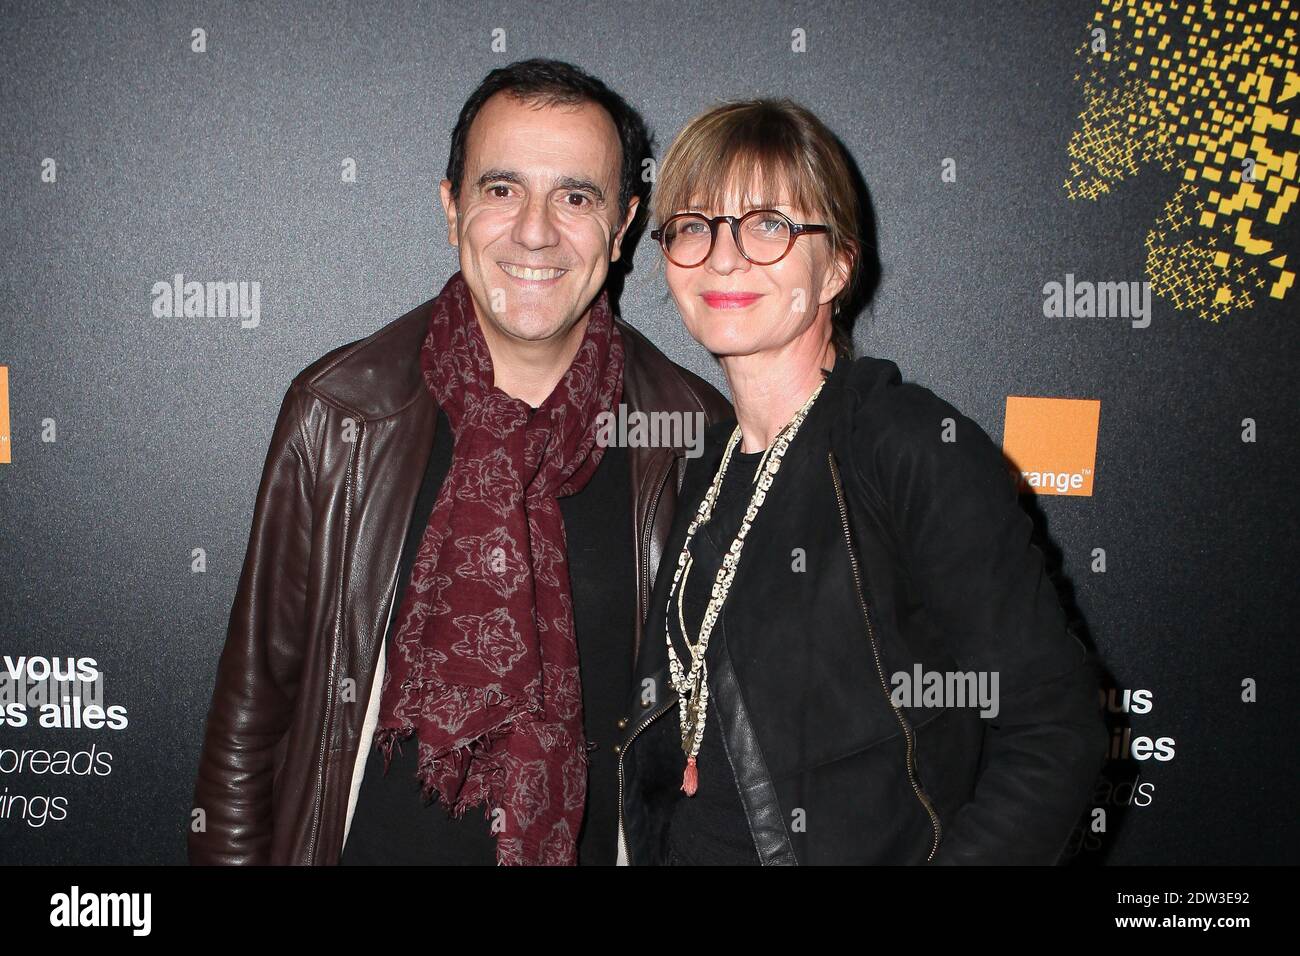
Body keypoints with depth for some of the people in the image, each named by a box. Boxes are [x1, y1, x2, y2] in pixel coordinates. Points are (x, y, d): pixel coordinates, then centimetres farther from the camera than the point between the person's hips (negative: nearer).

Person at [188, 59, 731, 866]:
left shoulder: (697, 435, -9)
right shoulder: (339, 413, -11)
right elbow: (253, 704, -4)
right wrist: (230, 853, -4)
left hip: (599, 843, 1)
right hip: (370, 841, 0)